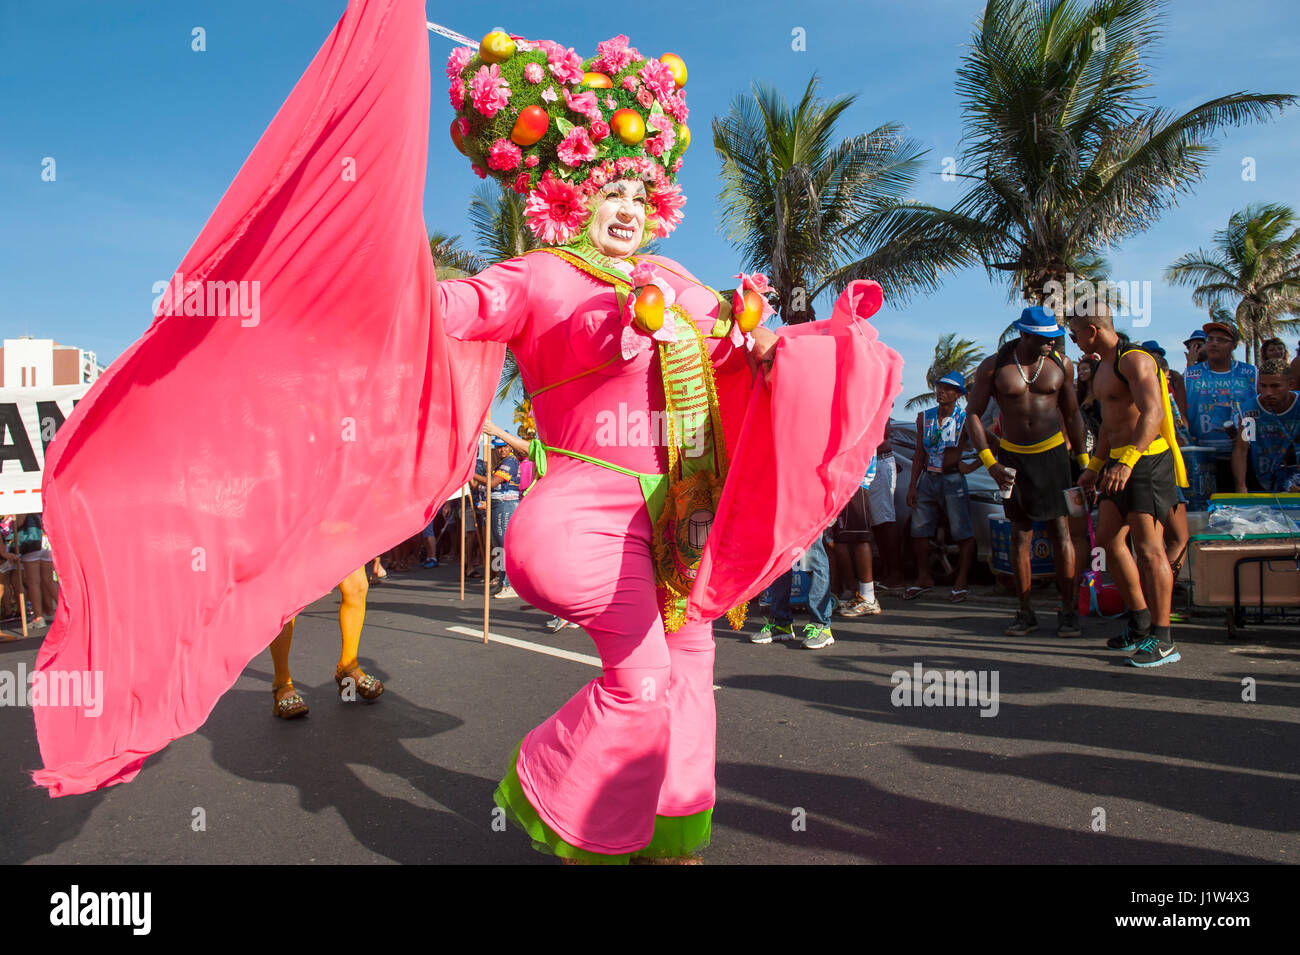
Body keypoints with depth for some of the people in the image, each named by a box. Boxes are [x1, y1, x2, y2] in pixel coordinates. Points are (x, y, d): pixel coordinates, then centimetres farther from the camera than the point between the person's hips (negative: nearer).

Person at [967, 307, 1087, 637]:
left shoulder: (1062, 365, 0)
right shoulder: (993, 367, -4)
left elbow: (1072, 415, 8)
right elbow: (972, 414, -3)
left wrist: (1084, 462, 6)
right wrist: (990, 464, -11)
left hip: (1052, 452, 0)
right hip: (1013, 457, 0)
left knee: (1061, 530, -4)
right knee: (1020, 534, 4)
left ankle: (1069, 611, 3)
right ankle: (1025, 612, 12)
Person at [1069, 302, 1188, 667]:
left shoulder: (1135, 359, -14)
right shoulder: (1105, 366, 18)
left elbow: (1151, 412, -29)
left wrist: (1127, 460, -40)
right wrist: (1094, 467, 30)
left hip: (1146, 461, -10)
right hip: (1120, 461, 10)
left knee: (1148, 548, -9)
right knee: (1109, 539, 11)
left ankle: (1162, 640, -2)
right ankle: (1140, 624, 22)